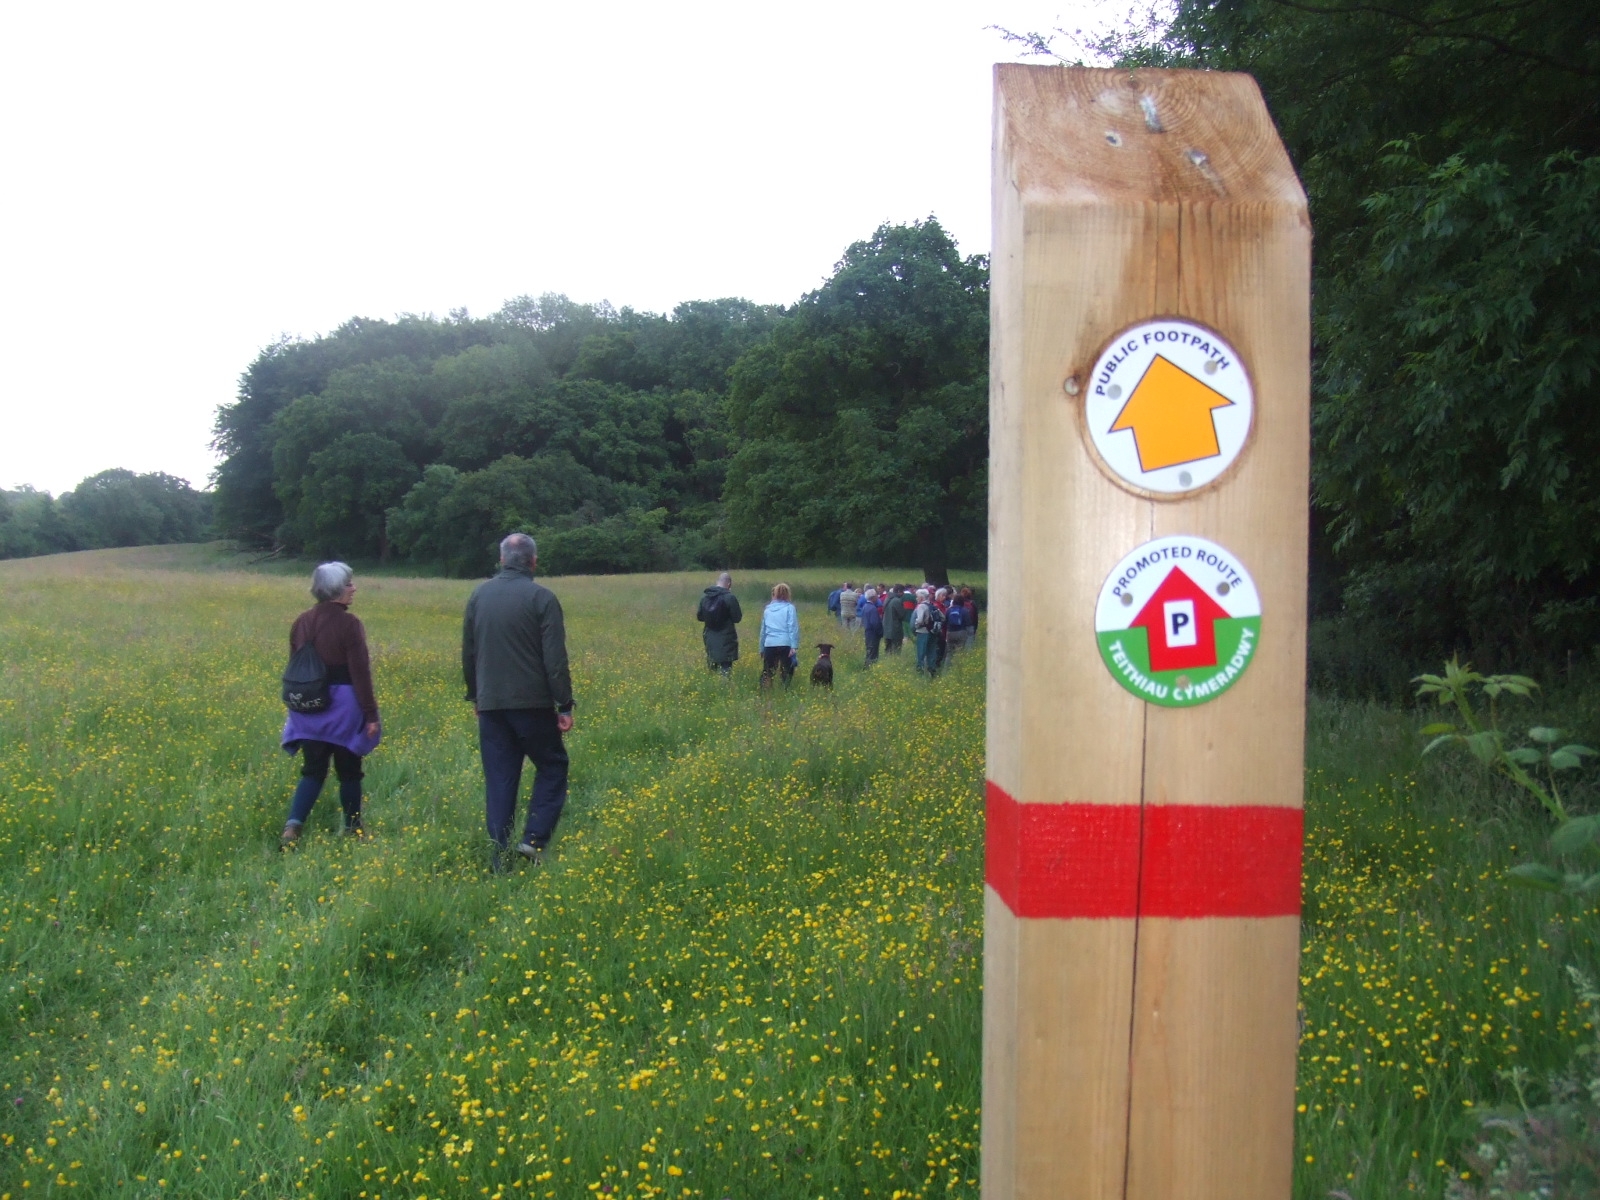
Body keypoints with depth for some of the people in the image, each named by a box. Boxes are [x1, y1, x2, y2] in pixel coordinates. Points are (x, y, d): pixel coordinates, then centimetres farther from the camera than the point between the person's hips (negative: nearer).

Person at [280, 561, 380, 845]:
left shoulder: (301, 622, 5)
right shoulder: (349, 624, -14)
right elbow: (360, 673, -15)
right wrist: (371, 715, -11)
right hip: (342, 707, -5)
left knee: (313, 770, 8)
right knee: (348, 771, 11)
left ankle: (293, 825, -9)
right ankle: (352, 830, 22)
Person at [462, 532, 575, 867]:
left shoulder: (479, 594, 6)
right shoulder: (542, 598, -9)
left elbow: (467, 651, 14)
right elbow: (555, 658, -12)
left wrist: (475, 695, 24)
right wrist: (565, 705, -7)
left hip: (490, 703, 4)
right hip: (531, 702, -4)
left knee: (499, 778, 8)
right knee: (552, 767, 11)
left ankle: (500, 858, 7)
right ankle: (534, 839, -1)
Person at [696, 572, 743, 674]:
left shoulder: (705, 596, 4)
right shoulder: (730, 597, -13)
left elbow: (699, 617, 12)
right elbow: (737, 618, -9)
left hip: (710, 639, 5)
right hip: (726, 641, -5)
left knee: (712, 670, 16)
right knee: (725, 669, -4)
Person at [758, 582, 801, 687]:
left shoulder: (767, 609, 14)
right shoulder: (789, 608, 2)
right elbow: (793, 627, -7)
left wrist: (762, 648, 23)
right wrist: (794, 646, -11)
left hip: (769, 644, 3)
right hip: (785, 644, -3)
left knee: (766, 673, 7)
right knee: (787, 672, 2)